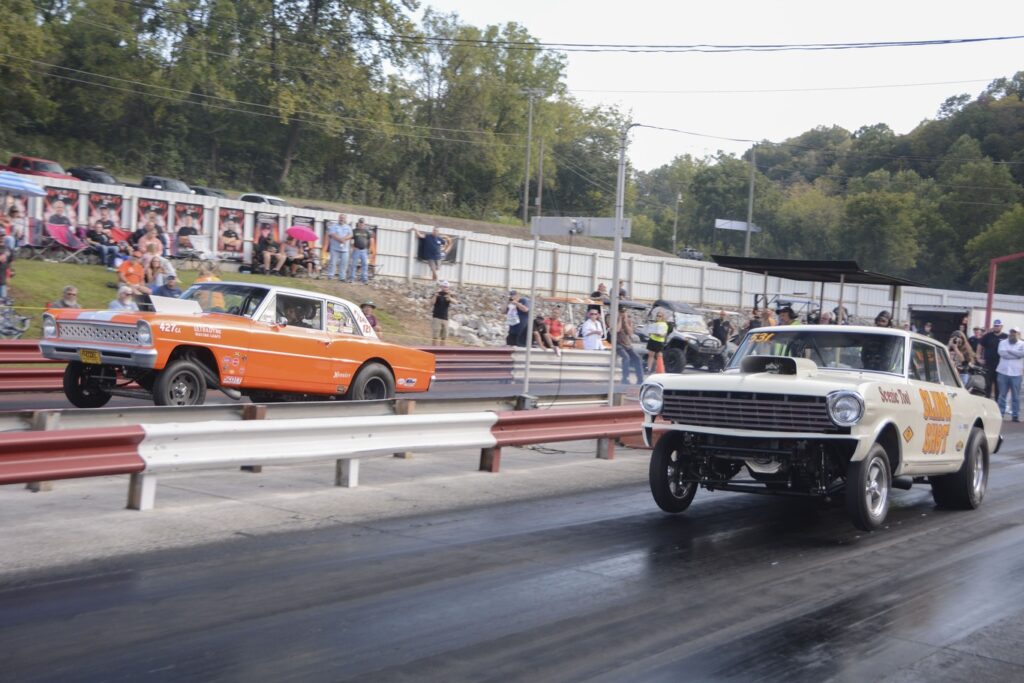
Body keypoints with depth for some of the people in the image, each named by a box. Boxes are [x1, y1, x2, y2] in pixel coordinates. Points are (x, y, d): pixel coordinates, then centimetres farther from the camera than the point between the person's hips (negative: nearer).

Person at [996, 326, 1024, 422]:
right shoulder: (1003, 342, 8)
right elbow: (1001, 352, -10)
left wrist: (1009, 351, -9)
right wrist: (1015, 354, -9)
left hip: (1015, 374, -1)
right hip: (1003, 372, 1)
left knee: (1016, 396, 2)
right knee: (1002, 395, 4)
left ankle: (1015, 415, 6)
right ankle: (1000, 414, 9)